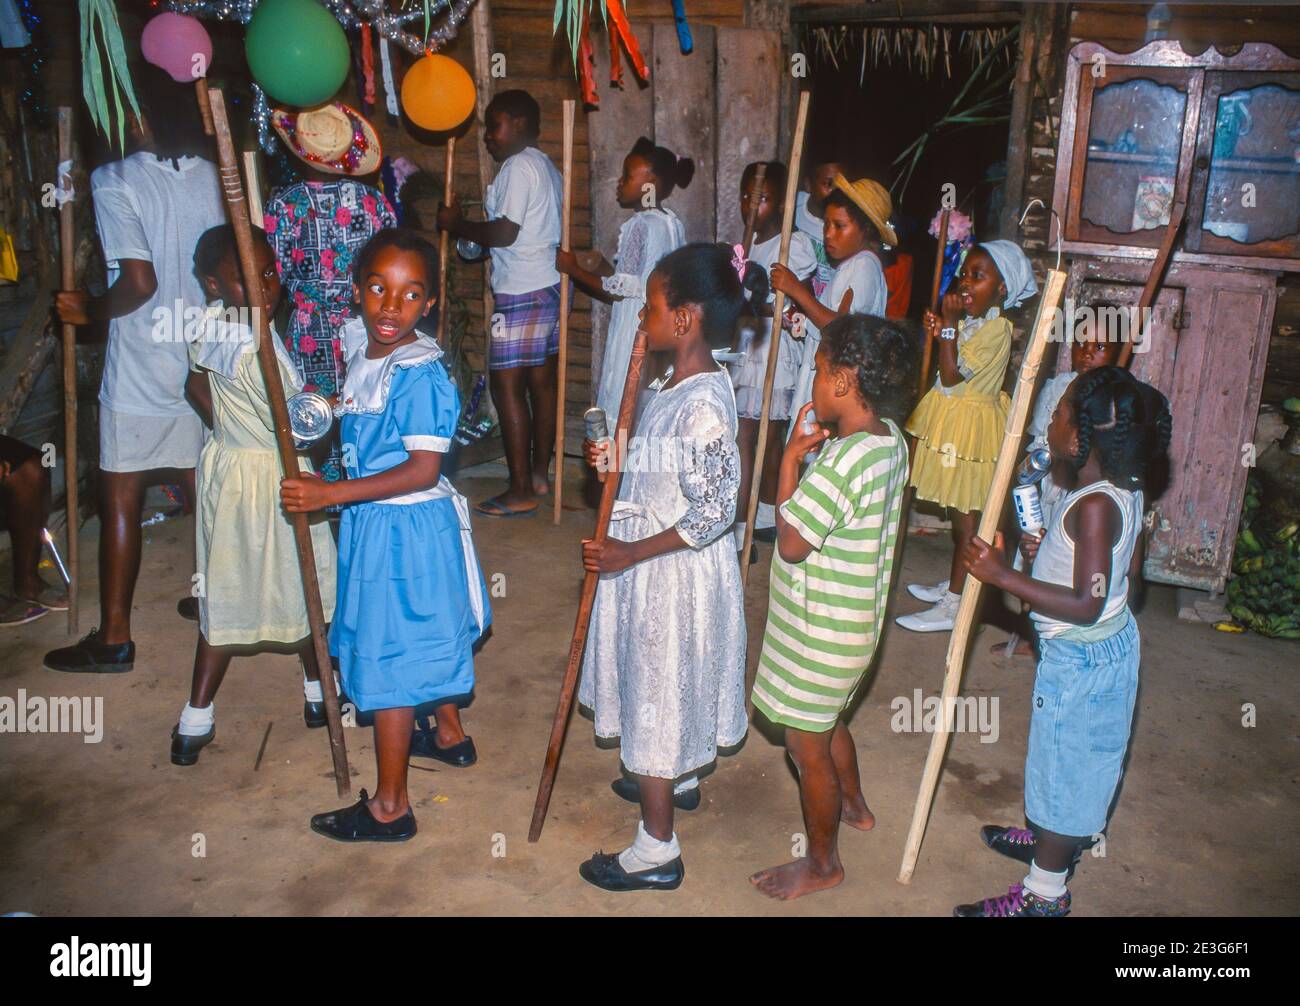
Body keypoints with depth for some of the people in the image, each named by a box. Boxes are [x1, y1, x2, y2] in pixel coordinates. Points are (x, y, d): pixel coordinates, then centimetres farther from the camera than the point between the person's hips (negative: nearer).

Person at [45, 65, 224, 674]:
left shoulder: (115, 181, -13)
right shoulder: (216, 178, 2)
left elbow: (138, 281, -19)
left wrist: (90, 311, -4)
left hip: (140, 373, -5)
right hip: (205, 366, 5)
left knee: (121, 500, 5)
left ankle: (114, 637, 13)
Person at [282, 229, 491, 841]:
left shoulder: (420, 375, -24)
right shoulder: (358, 349, 4)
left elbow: (423, 470, -28)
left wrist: (330, 494, -29)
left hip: (404, 527, -9)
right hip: (370, 520, 9)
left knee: (389, 658, 0)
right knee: (427, 633, 25)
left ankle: (389, 806, 15)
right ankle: (451, 732, 48)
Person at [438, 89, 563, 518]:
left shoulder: (518, 167, -12)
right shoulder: (546, 166, 19)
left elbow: (505, 233, -19)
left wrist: (457, 224, -5)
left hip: (520, 293, -10)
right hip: (549, 286, 10)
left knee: (507, 386, -7)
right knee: (541, 382, 13)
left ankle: (521, 492, -5)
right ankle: (539, 474, 22)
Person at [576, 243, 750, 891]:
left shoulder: (703, 404, -26)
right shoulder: (680, 387, 3)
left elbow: (714, 510, -27)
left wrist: (631, 552, -23)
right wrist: (616, 461, -3)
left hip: (673, 571, -10)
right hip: (651, 563, 10)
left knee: (658, 690, 1)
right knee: (659, 682, 26)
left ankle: (657, 851, 16)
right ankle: (678, 779, 50)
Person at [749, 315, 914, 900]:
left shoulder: (844, 461, -32)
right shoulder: (890, 438, -1)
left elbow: (791, 543, -24)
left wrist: (791, 458, -19)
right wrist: (817, 448, 0)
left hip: (820, 631, -10)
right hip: (853, 619, 10)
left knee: (807, 746, 10)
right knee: (829, 720, 31)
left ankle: (822, 864, 30)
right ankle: (854, 806, 55)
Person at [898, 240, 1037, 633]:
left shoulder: (996, 328, -20)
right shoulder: (971, 320, 8)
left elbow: (952, 375, -24)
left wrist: (949, 323, -22)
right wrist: (940, 332, 0)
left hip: (970, 424, -9)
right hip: (951, 419, 9)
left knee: (966, 514, -2)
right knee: (958, 510, 18)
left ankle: (953, 605, 4)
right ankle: (953, 583, 32)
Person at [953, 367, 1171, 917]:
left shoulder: (1095, 506, -29)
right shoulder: (1125, 491, 0)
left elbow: (1086, 605, -32)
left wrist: (1003, 575, -31)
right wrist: (1052, 551, 7)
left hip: (1081, 659, -9)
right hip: (1114, 642, 9)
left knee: (1064, 763, 6)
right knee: (1079, 757, 26)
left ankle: (1044, 891, 23)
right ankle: (1055, 839, 48)